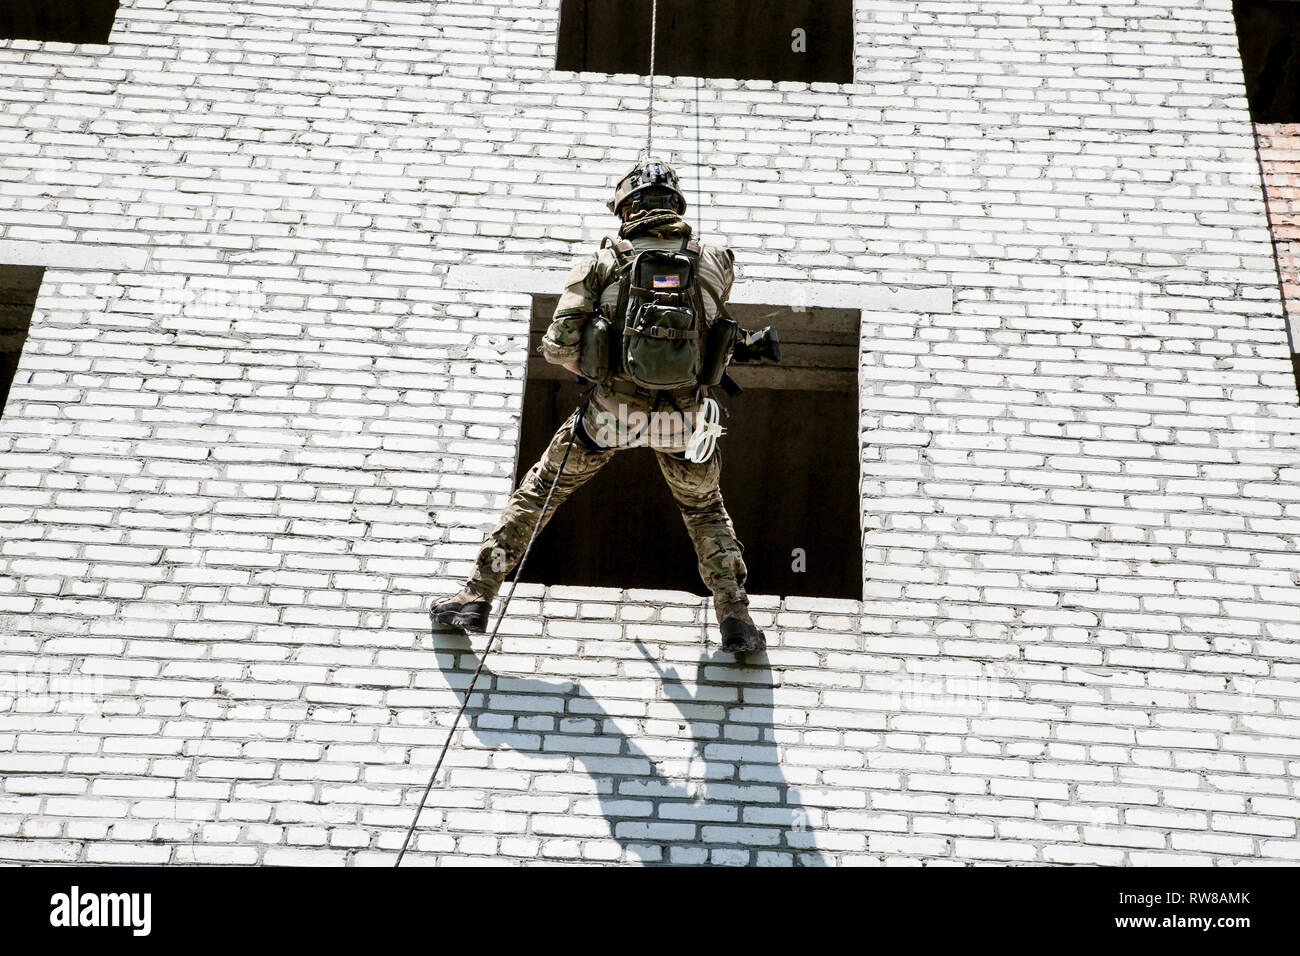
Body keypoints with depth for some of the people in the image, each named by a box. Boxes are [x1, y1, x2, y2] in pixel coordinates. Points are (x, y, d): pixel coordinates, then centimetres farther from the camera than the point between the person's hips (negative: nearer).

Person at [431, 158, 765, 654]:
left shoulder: (602, 262, -1)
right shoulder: (715, 262, 4)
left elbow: (558, 345, -7)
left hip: (613, 410, -1)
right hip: (685, 418, 1)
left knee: (538, 490, 18)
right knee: (706, 510, 27)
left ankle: (477, 595, 20)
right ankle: (736, 619, 21)